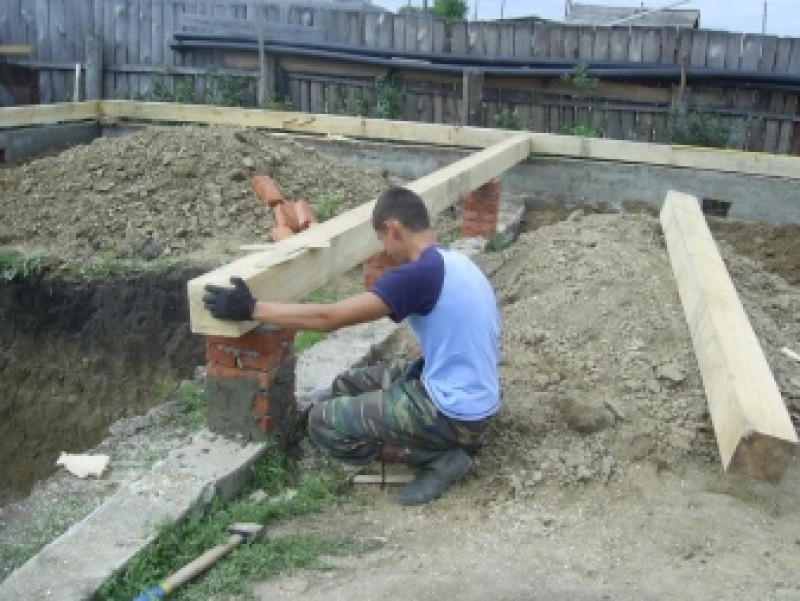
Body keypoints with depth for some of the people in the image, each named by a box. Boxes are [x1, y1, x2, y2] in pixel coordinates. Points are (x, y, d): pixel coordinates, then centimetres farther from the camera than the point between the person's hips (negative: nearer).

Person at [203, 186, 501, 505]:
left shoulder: (420, 273, -23)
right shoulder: (454, 261, 5)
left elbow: (328, 317, -24)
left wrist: (251, 309, -17)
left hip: (456, 413, -9)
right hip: (473, 399, 9)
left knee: (323, 421, -3)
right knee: (346, 388, 18)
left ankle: (439, 456, -3)